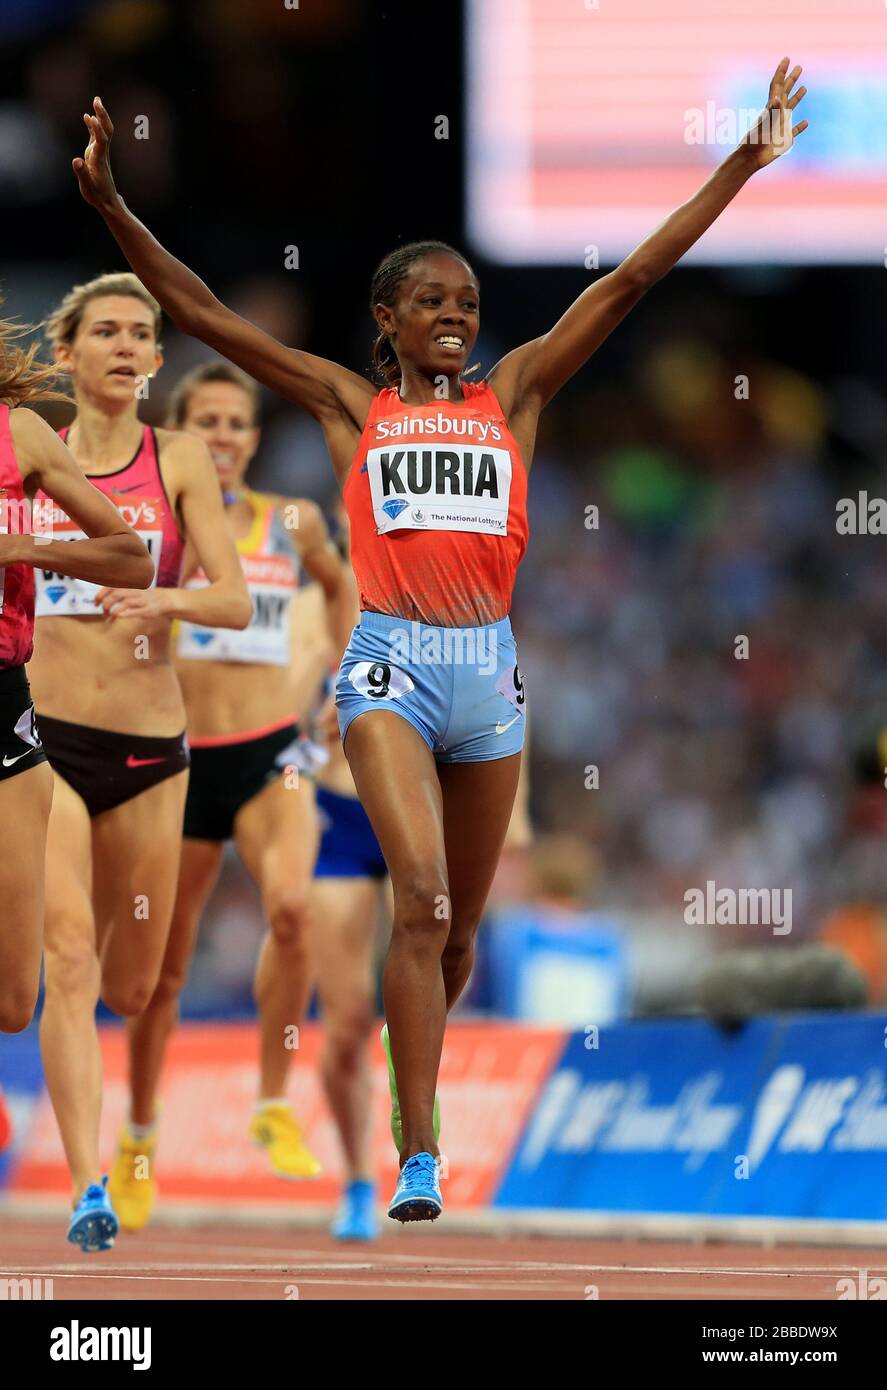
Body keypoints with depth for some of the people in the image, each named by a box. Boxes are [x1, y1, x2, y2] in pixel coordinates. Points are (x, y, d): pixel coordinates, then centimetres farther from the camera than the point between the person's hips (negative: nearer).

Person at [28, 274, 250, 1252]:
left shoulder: (180, 461, 2)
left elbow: (235, 603, -7)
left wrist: (161, 598, -24)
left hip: (149, 743, 1)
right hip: (44, 732, -1)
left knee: (129, 988, 12)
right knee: (70, 957, -18)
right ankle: (88, 1190, -21)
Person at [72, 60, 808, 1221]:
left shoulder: (512, 395, 11)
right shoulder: (350, 405, 7)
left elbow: (631, 281, 8)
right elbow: (198, 310, 4)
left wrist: (742, 167, 5)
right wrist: (111, 206, -5)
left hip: (490, 668, 3)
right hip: (391, 664, -3)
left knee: (462, 927, 11)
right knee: (422, 896, -19)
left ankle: (405, 1074, 36)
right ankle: (420, 1164, -20)